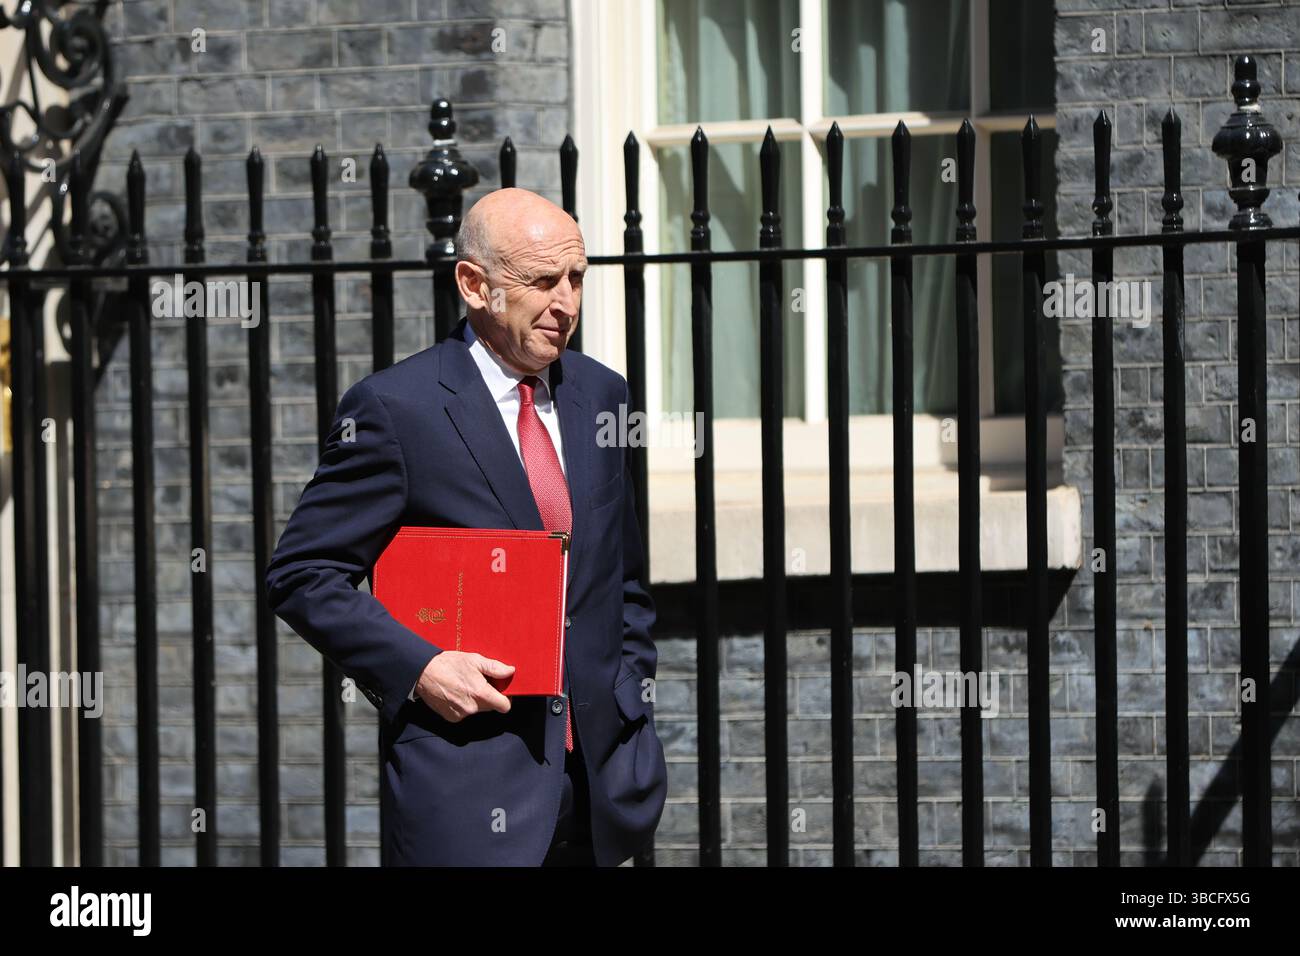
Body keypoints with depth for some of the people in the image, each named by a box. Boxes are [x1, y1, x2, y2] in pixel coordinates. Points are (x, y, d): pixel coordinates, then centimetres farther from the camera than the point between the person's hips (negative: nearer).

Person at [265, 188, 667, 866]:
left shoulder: (599, 395, 12)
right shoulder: (393, 408, -7)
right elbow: (301, 575, -5)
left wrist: (635, 698, 12)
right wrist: (417, 668, -15)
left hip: (595, 777, 6)